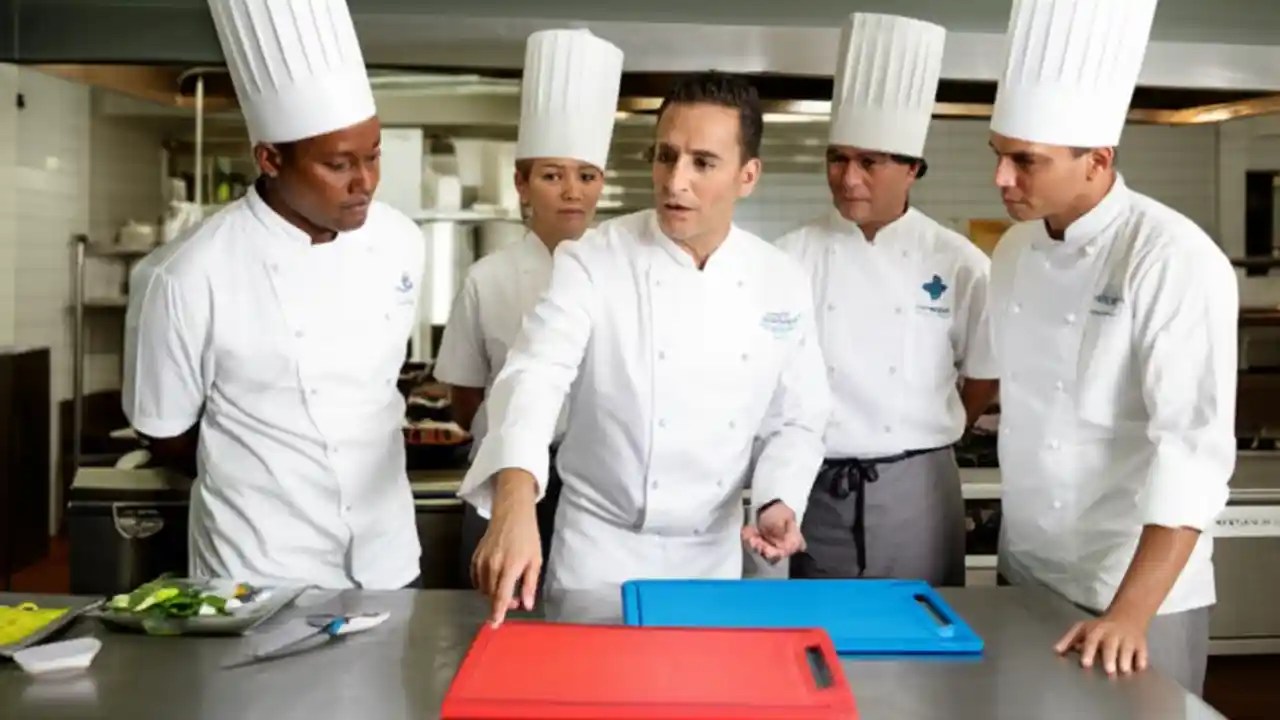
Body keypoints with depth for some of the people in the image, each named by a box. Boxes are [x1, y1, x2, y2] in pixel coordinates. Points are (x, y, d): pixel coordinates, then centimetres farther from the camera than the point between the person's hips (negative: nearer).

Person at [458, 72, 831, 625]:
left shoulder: (783, 283, -4)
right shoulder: (592, 262, -15)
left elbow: (794, 420, 4)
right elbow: (535, 375, -30)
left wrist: (779, 503, -15)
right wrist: (515, 502, -47)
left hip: (715, 554, 3)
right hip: (602, 547, -3)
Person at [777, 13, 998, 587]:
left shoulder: (959, 263, -4)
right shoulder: (793, 255, -4)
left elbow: (984, 376, 7)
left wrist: (928, 437, 7)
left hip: (914, 488, 0)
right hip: (816, 486, 1)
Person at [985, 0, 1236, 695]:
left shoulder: (1176, 261, -19)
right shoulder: (1015, 251, 2)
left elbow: (1193, 450, -24)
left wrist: (1130, 612, -30)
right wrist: (1012, 545, 11)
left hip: (1139, 587, -6)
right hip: (1026, 574, 6)